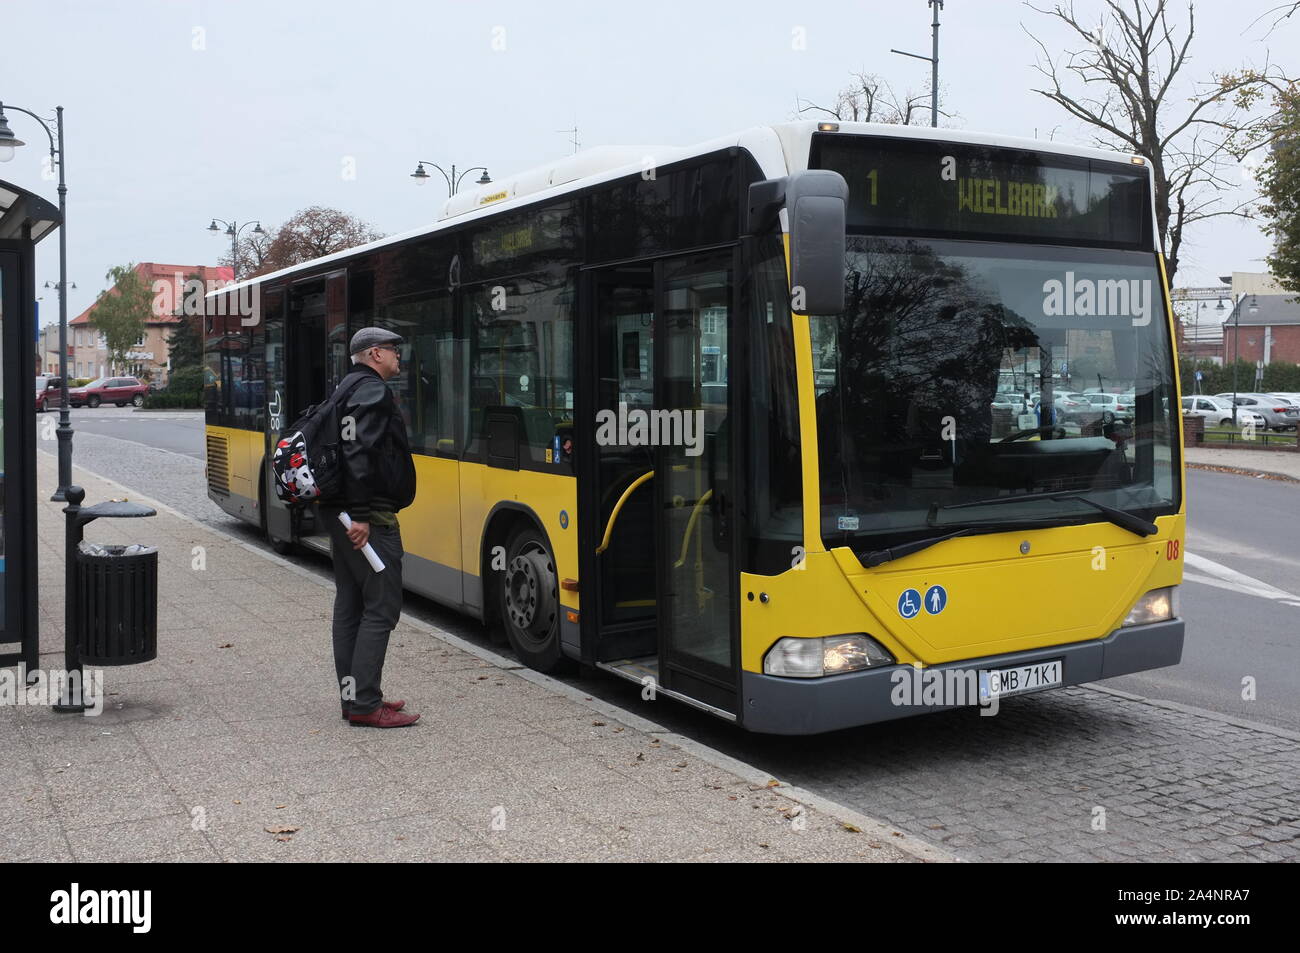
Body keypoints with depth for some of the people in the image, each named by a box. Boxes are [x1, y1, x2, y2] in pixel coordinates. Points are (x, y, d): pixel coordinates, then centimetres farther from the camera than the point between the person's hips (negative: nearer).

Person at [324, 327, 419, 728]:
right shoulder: (373, 391, -13)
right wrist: (361, 516, -26)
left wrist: (347, 512, 22)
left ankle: (353, 695, 19)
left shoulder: (348, 389, 20)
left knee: (350, 605, 12)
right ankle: (364, 704, -6)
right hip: (369, 518, -11)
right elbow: (361, 454, -23)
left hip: (342, 514, 11)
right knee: (380, 608, -8)